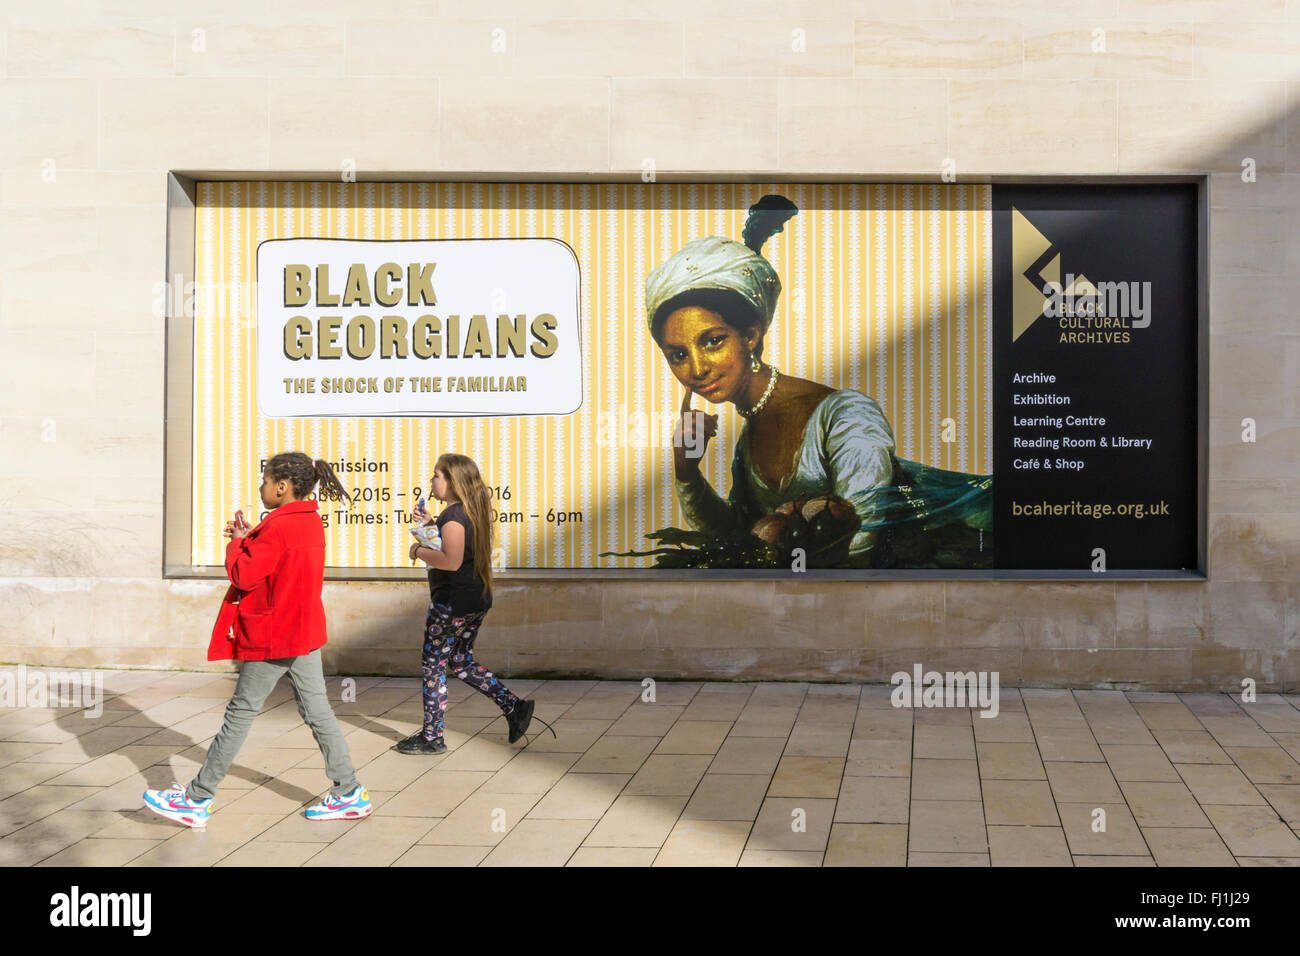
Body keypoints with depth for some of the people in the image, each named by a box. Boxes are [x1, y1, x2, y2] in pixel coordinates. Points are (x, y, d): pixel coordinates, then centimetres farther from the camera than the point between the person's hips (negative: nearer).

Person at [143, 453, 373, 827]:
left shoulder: (278, 527, -20)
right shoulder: (311, 522, 9)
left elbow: (244, 575, -19)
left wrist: (237, 541, -3)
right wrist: (250, 537, 6)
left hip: (272, 638, -8)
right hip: (305, 632, 9)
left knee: (240, 713, 0)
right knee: (317, 712, 10)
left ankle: (197, 800, 11)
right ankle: (349, 794, 10)